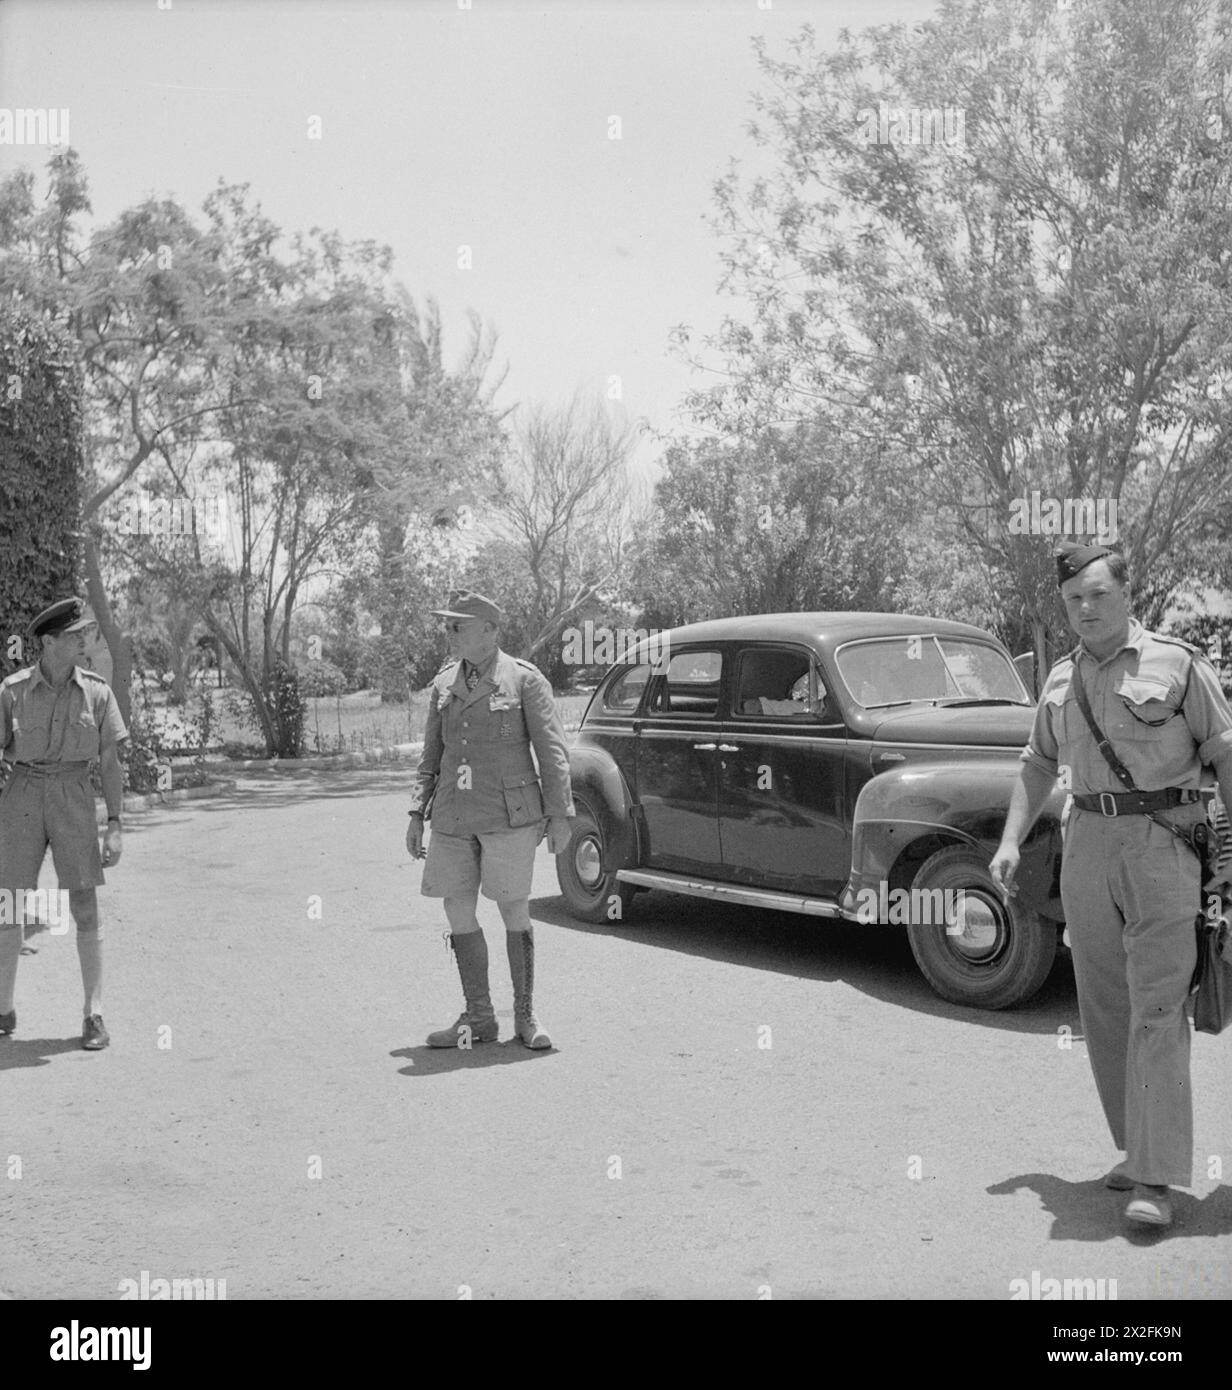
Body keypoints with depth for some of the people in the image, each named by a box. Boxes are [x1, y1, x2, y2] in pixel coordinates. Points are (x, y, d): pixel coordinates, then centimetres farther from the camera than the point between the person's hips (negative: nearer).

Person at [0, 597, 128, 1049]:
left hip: (74, 801, 0)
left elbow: (110, 763, -1)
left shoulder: (96, 691, -2)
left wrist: (115, 826, -7)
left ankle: (95, 1017, 2)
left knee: (85, 909, -5)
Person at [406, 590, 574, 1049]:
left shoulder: (525, 680, -3)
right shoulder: (443, 683, 11)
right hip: (453, 817, 5)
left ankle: (525, 1016, 16)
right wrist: (418, 812, 11)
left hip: (509, 815, -5)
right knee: (458, 912, 5)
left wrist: (559, 816, -7)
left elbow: (552, 751, -3)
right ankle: (478, 1018, 18)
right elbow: (431, 754, 17)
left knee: (514, 912, 1)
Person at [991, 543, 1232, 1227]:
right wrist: (1011, 841, 11)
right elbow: (1040, 763, 21)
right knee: (1104, 1007, 8)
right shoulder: (1060, 681, 14)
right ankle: (1137, 1147, 21)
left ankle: (1157, 1179, -8)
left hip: (1163, 844, -5)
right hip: (1088, 844, 5)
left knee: (1157, 1009, -9)